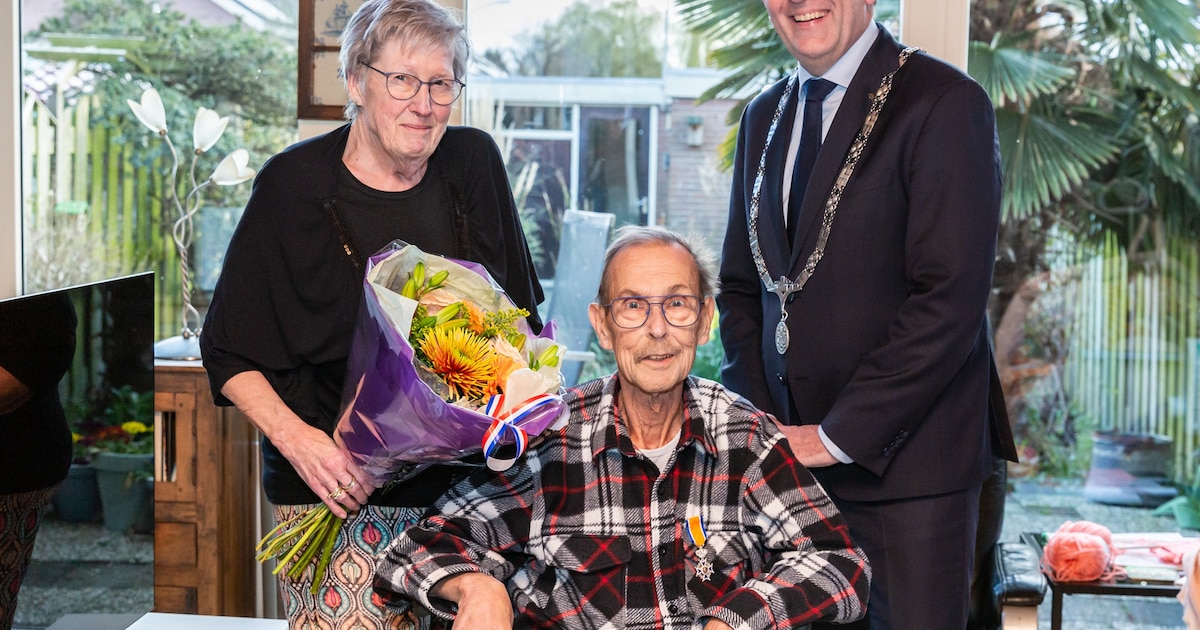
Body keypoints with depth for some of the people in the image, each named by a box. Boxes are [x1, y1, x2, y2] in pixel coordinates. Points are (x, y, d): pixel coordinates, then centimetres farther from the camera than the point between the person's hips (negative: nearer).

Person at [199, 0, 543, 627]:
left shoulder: (474, 163, 3)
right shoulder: (296, 183, -8)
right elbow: (228, 352, -4)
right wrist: (295, 438, -17)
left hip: (459, 480, 3)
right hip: (336, 492, -3)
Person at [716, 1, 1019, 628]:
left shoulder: (945, 104, -9)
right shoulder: (764, 116, 14)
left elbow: (949, 302, -16)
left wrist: (836, 436, -14)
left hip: (905, 465, -5)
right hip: (788, 458, 6)